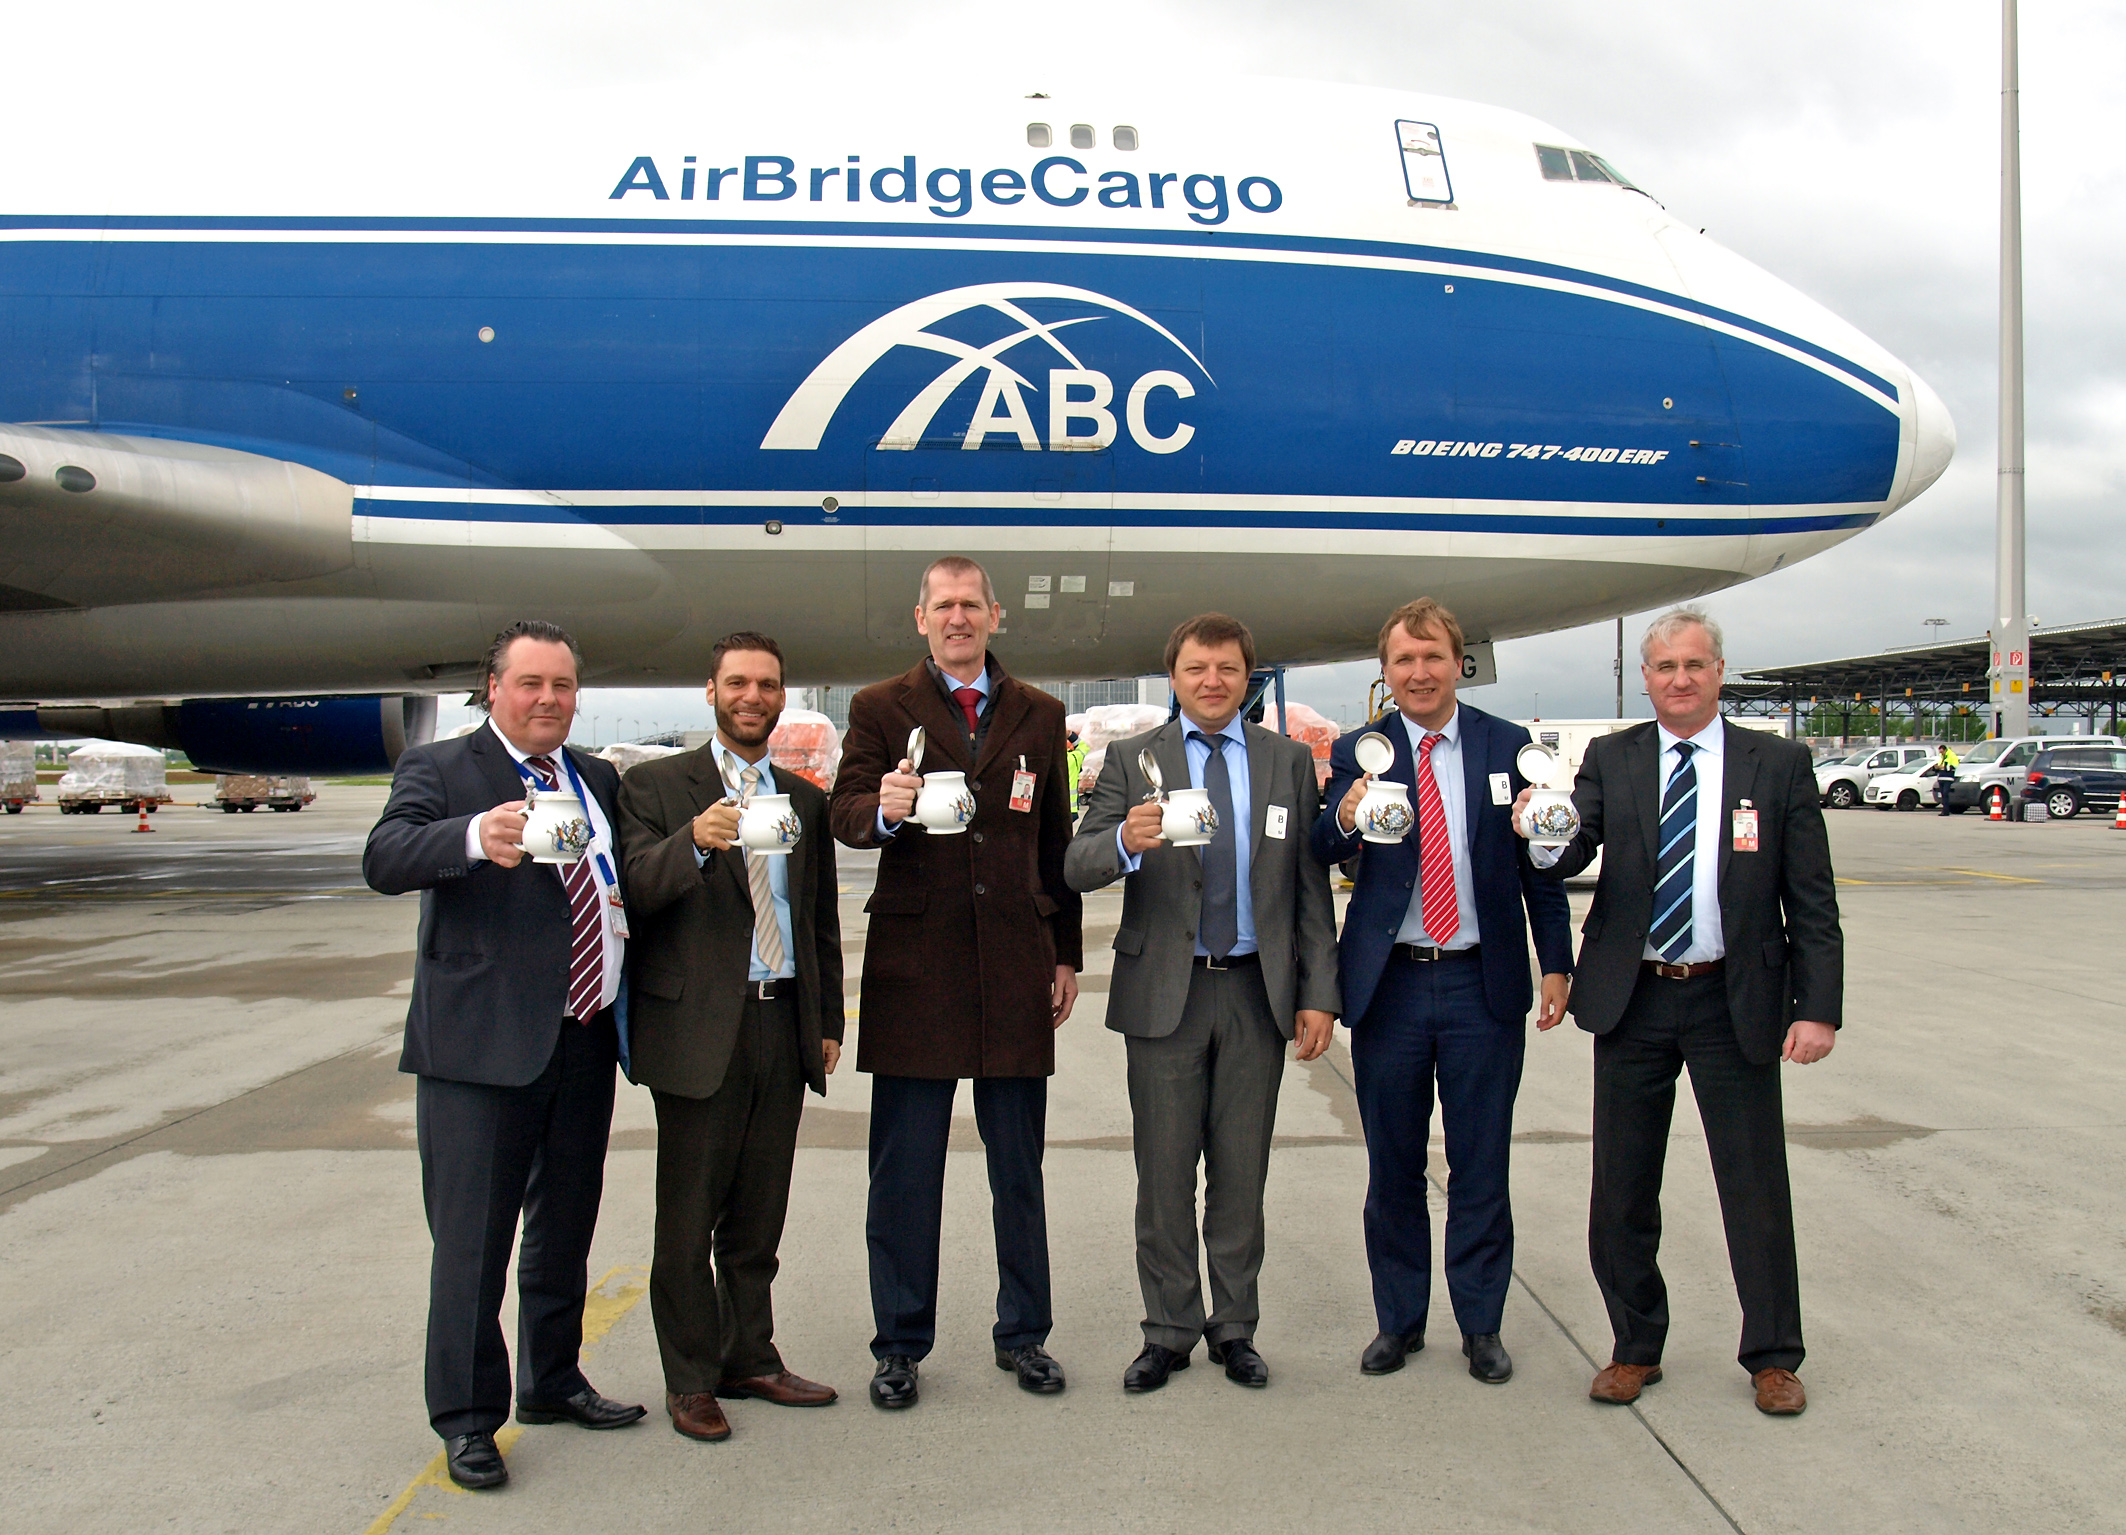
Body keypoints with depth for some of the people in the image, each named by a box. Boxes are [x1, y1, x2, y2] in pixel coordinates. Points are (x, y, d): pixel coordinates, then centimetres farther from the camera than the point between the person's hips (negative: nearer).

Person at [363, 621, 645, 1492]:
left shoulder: (599, 780, 14)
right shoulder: (438, 769, -3)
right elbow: (385, 860, -21)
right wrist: (476, 837, -41)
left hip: (585, 1042, 6)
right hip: (481, 1046, -6)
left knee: (566, 1228, 17)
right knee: (473, 1239, 0)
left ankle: (552, 1382, 33)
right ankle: (466, 1419, 13)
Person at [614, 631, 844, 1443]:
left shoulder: (804, 798, 15)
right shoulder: (656, 786, 0)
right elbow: (637, 889, -15)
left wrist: (828, 1021, 15)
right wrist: (694, 842, -33)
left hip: (784, 1027, 5)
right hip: (699, 1029, -4)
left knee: (759, 1213, 13)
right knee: (689, 1217, 4)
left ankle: (750, 1357, 25)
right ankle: (690, 1378, 15)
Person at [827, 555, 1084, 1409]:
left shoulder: (1039, 716, 12)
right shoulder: (880, 709, 5)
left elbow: (1055, 841, 13)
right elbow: (845, 815, -6)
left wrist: (1066, 953, 10)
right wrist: (883, 810, -29)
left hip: (1016, 969, 2)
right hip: (914, 968, -2)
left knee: (1020, 1168, 11)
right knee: (904, 1171, 5)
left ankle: (1023, 1334, 25)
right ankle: (900, 1345, 18)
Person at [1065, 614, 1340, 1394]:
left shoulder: (1289, 761, 7)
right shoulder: (1132, 758, 2)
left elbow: (1311, 885, 7)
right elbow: (1077, 867, -9)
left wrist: (1319, 993, 0)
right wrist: (1125, 841, -31)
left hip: (1258, 992, 1)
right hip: (1164, 992, -1)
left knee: (1242, 1172, 10)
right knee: (1164, 1174, 6)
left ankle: (1234, 1328, 24)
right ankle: (1169, 1331, 20)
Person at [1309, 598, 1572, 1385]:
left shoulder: (1509, 747, 3)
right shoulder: (1356, 752, 1)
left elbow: (1540, 863, 7)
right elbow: (1320, 855, -11)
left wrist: (1557, 963, 2)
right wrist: (1345, 818, -33)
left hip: (1483, 982, 0)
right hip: (1388, 984, 0)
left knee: (1481, 1163, 8)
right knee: (1392, 1163, 10)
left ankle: (1481, 1325, 23)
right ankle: (1399, 1319, 25)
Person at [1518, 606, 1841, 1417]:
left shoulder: (1780, 764, -1)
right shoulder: (1611, 759, 3)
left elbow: (1812, 901, -2)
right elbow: (1572, 854, -8)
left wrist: (1818, 1008, -9)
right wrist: (1547, 839, -32)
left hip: (1735, 1000, -1)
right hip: (1632, 997, 2)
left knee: (1756, 1183, 6)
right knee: (1622, 1188, 9)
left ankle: (1773, 1356, 23)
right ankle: (1635, 1348, 26)